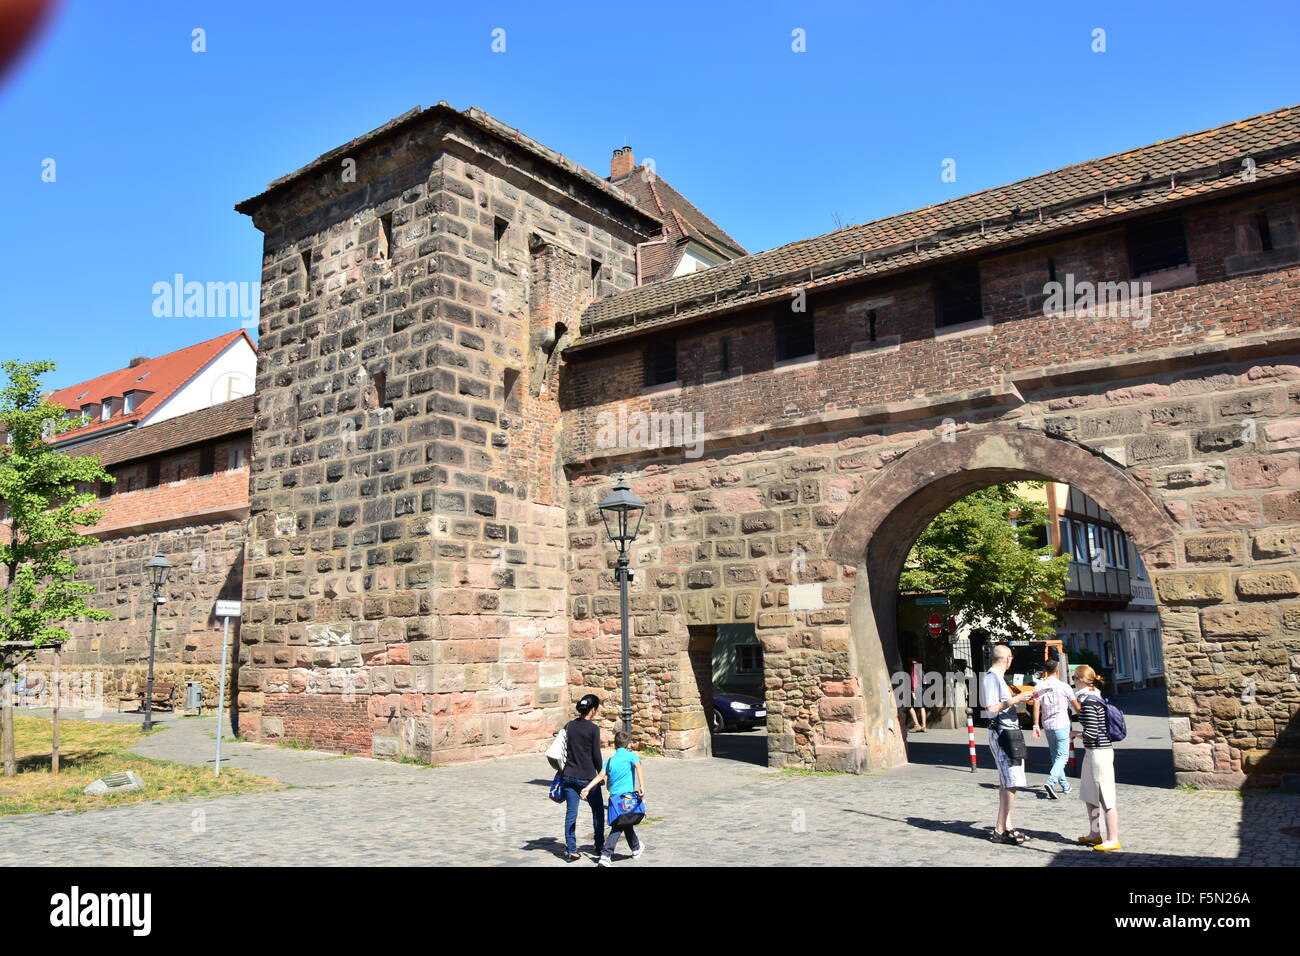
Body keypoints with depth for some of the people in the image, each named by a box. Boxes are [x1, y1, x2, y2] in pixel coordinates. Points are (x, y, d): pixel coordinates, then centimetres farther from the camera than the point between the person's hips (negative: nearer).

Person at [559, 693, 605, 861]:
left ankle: (571, 850, 4)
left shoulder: (569, 726, 3)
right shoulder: (593, 728, -12)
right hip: (588, 777, -4)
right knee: (598, 810, 15)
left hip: (569, 776, 4)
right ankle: (599, 845, 24)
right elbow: (596, 755, -10)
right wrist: (601, 773, 5)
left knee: (571, 813, 6)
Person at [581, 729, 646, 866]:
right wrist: (642, 786, -25)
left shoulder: (610, 759, 14)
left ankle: (636, 848, 25)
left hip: (614, 796, 5)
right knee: (619, 826, 0)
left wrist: (587, 788, -3)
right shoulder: (631, 755, 3)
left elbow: (601, 776, 1)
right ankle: (606, 855, -1)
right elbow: (638, 766, -16)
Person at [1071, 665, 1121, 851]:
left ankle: (1113, 840, 6)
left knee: (1106, 798, -2)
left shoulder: (1089, 702, -19)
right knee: (1089, 795, 18)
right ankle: (1095, 834, 28)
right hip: (1092, 751, 10)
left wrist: (1076, 734, -7)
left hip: (1099, 752, -10)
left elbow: (1091, 733, -22)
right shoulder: (1094, 699, 11)